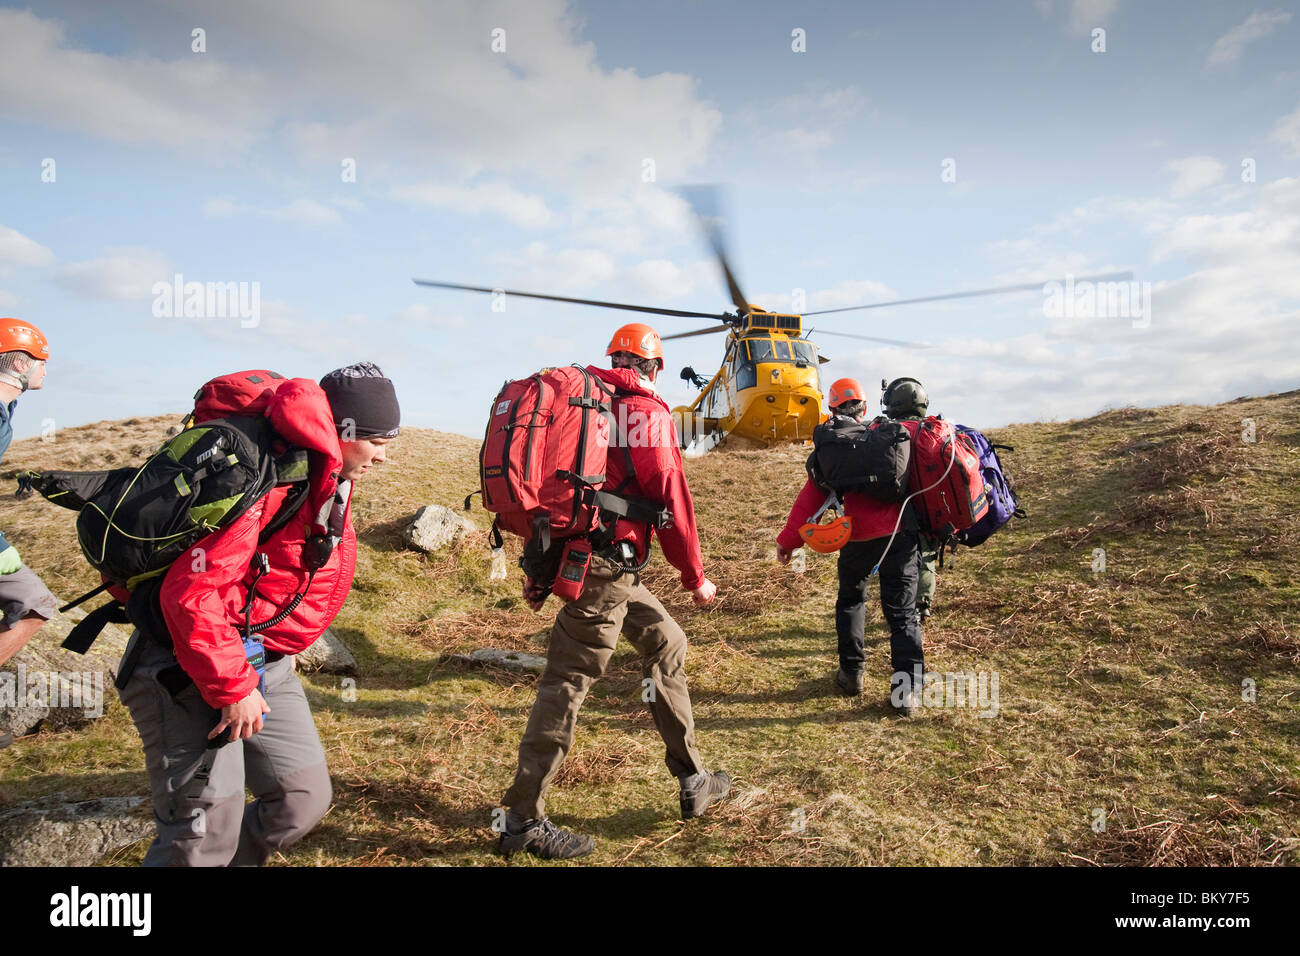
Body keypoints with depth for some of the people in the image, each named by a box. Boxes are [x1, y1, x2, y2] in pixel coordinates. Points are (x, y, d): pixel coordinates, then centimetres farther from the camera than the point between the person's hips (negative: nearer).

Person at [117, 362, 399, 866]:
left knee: (304, 797, 9)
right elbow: (191, 593, -28)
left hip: (265, 668, 9)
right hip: (190, 668, -9)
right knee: (207, 830, -8)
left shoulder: (332, 485, 6)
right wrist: (231, 687, -23)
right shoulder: (265, 483, -24)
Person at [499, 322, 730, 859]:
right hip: (604, 565, -8)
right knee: (568, 681, -4)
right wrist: (695, 577, 4)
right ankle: (523, 820, 4)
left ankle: (693, 780, 26)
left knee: (665, 643, 18)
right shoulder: (649, 414, -7)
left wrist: (537, 568, 20)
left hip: (564, 552, 8)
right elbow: (671, 502, -8)